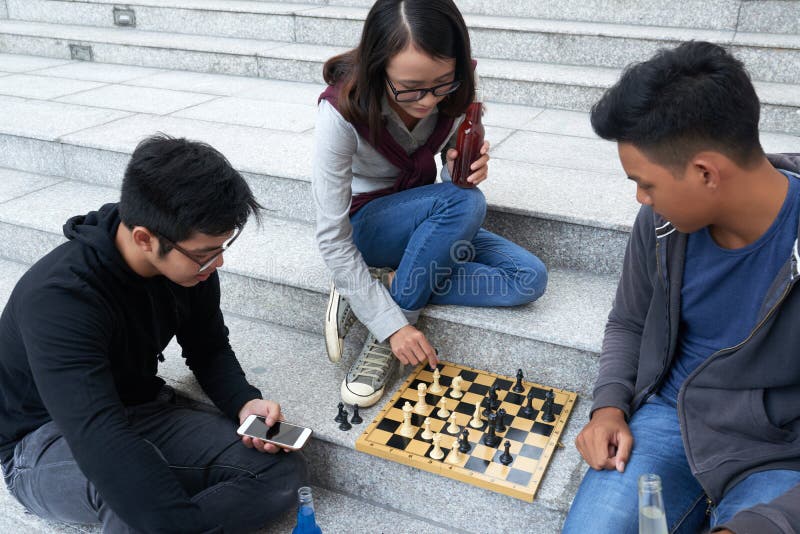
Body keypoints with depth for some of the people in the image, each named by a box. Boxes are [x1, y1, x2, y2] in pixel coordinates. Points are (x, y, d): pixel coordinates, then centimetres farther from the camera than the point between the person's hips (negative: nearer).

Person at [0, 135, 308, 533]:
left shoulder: (191, 262, -12)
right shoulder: (60, 298, -32)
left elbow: (209, 349, 5)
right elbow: (102, 440, -43)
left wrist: (244, 403, -14)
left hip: (143, 407, 6)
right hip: (47, 439, -6)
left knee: (283, 470, -14)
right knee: (132, 487, -41)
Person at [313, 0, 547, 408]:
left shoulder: (453, 91, -16)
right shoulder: (342, 112, -30)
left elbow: (454, 170, 2)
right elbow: (332, 239, -26)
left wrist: (468, 168, -23)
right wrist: (393, 324, -29)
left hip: (427, 219, 5)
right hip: (363, 226, -5)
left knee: (529, 279, -16)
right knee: (464, 203, -34)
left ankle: (385, 284, -15)